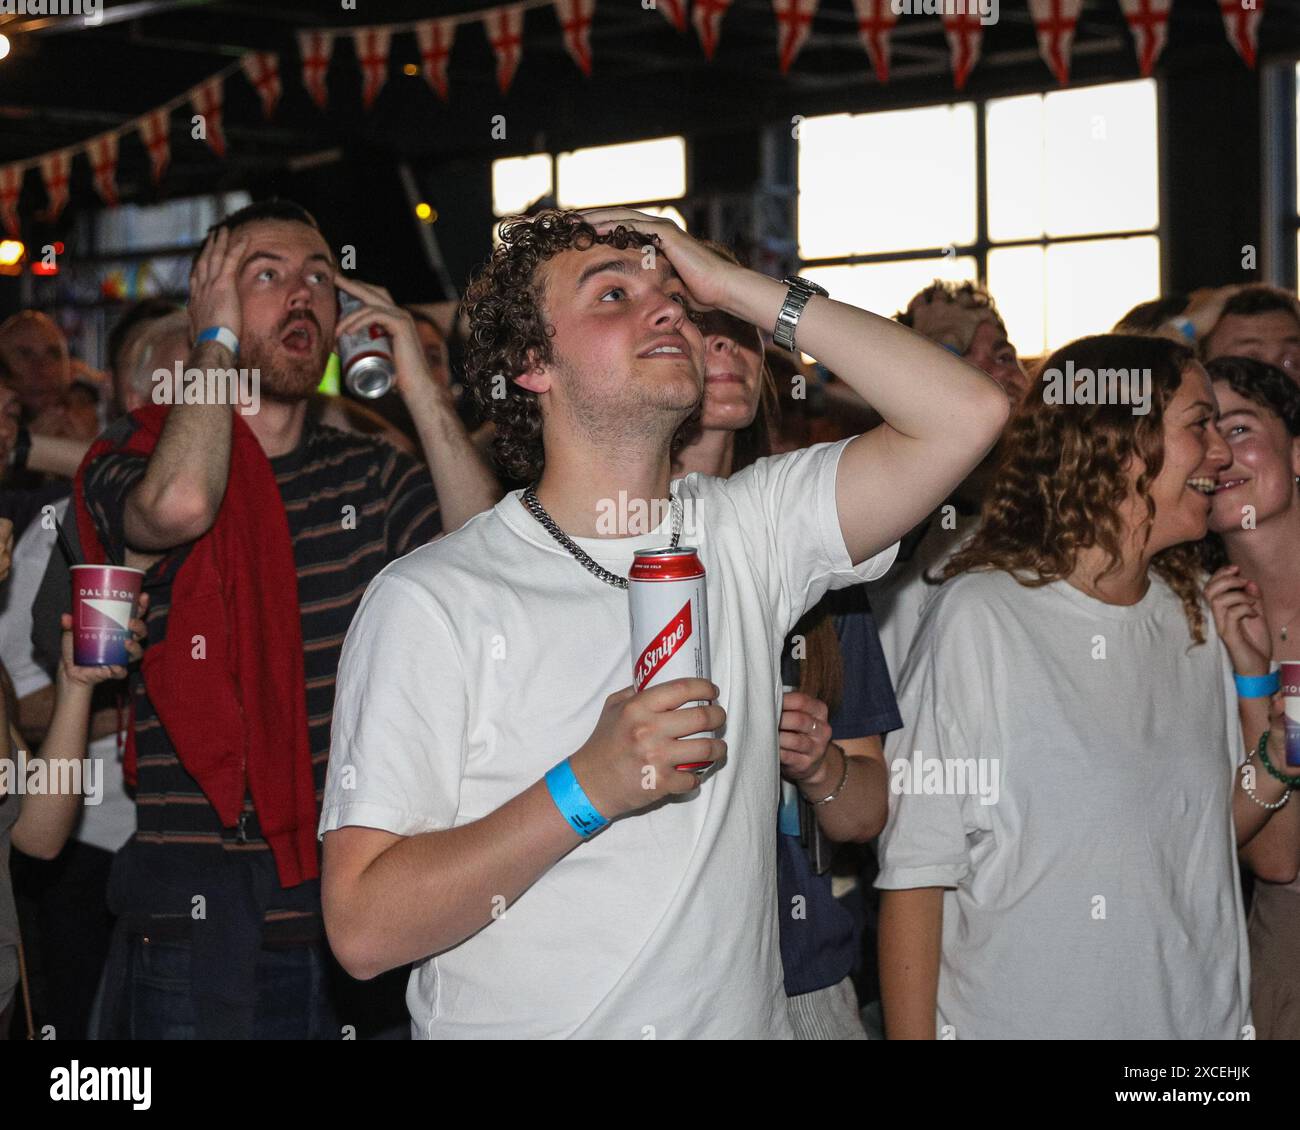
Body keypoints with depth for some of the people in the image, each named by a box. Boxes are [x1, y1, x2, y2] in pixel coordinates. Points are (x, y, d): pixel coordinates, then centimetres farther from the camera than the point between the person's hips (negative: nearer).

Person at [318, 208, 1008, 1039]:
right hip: (525, 1019, -4)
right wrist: (589, 787, -27)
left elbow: (965, 411, -11)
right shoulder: (428, 601, -13)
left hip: (745, 1012, 4)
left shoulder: (746, 534, -1)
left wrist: (734, 286, -9)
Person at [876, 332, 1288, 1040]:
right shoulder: (980, 615, -16)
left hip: (1203, 1015, 6)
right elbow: (914, 871, -16)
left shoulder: (1196, 617, 4)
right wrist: (912, 1034, -19)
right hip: (1019, 1016, -6)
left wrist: (1275, 767, -6)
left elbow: (1207, 836, 13)